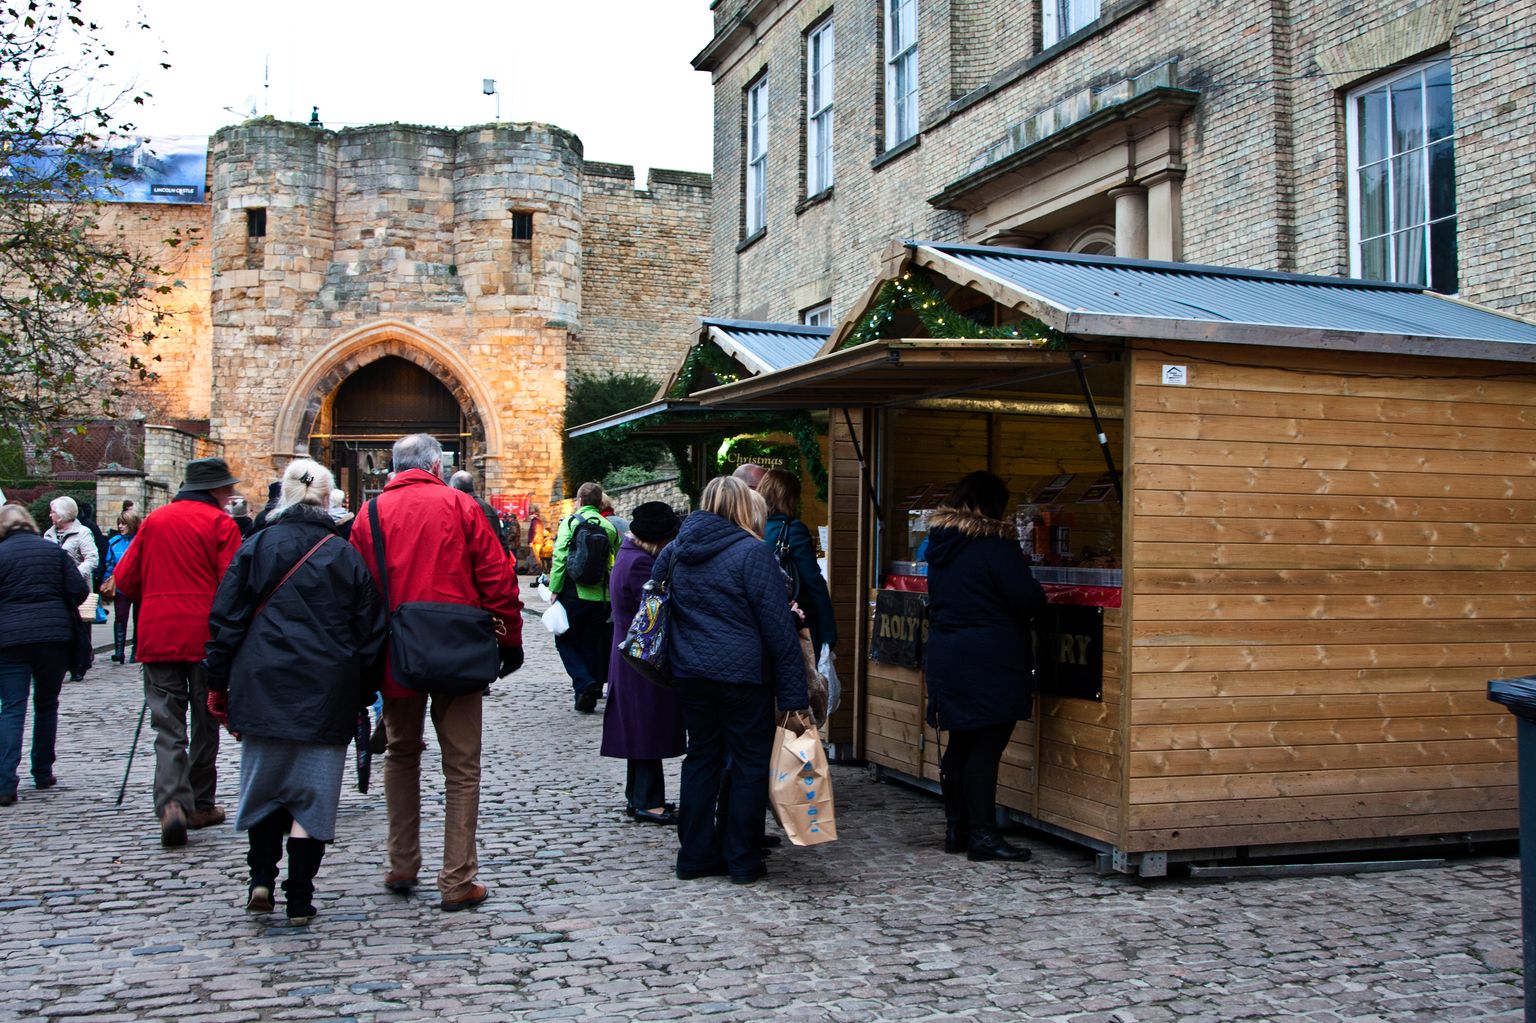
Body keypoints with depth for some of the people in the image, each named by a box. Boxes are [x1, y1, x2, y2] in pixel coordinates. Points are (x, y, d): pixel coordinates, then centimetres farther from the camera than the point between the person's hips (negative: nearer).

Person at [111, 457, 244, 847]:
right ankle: (200, 805, 19)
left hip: (157, 635, 3)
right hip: (205, 635, -3)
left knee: (168, 726, 2)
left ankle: (172, 803, -17)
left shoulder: (154, 520, 9)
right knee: (205, 722, 11)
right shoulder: (220, 523, -4)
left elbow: (125, 579, 10)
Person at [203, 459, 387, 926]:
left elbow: (226, 621, 1)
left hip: (264, 690, 0)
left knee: (263, 783, 17)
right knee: (312, 794, 4)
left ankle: (261, 879, 11)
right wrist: (362, 696, 14)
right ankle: (299, 900, 6)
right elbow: (370, 634, 5)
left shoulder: (256, 547, 1)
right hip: (327, 695, 0)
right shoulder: (346, 555, 2)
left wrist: (218, 688, 8)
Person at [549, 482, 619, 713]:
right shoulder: (610, 527, 7)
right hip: (601, 597, 4)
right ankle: (590, 698, 14)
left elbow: (560, 558, -12)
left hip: (574, 595, -4)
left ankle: (584, 683, -9)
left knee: (565, 641, 11)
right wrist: (612, 591, 15)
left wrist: (554, 590, -8)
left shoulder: (570, 523, -5)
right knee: (592, 645, 12)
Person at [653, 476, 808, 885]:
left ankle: (695, 855, 19)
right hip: (743, 677, -5)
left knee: (701, 758, 15)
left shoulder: (675, 550, 7)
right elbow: (779, 629, -13)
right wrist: (794, 698, -10)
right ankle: (742, 861, 12)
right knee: (749, 763, 6)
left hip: (691, 674, 5)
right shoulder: (753, 553, -11)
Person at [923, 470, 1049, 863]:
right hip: (990, 663, -7)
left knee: (960, 745, 14)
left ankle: (956, 830, 20)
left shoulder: (940, 544, 11)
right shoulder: (995, 544, -13)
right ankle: (982, 834, -1)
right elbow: (1029, 599, -17)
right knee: (986, 747, -3)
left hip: (946, 657, 8)